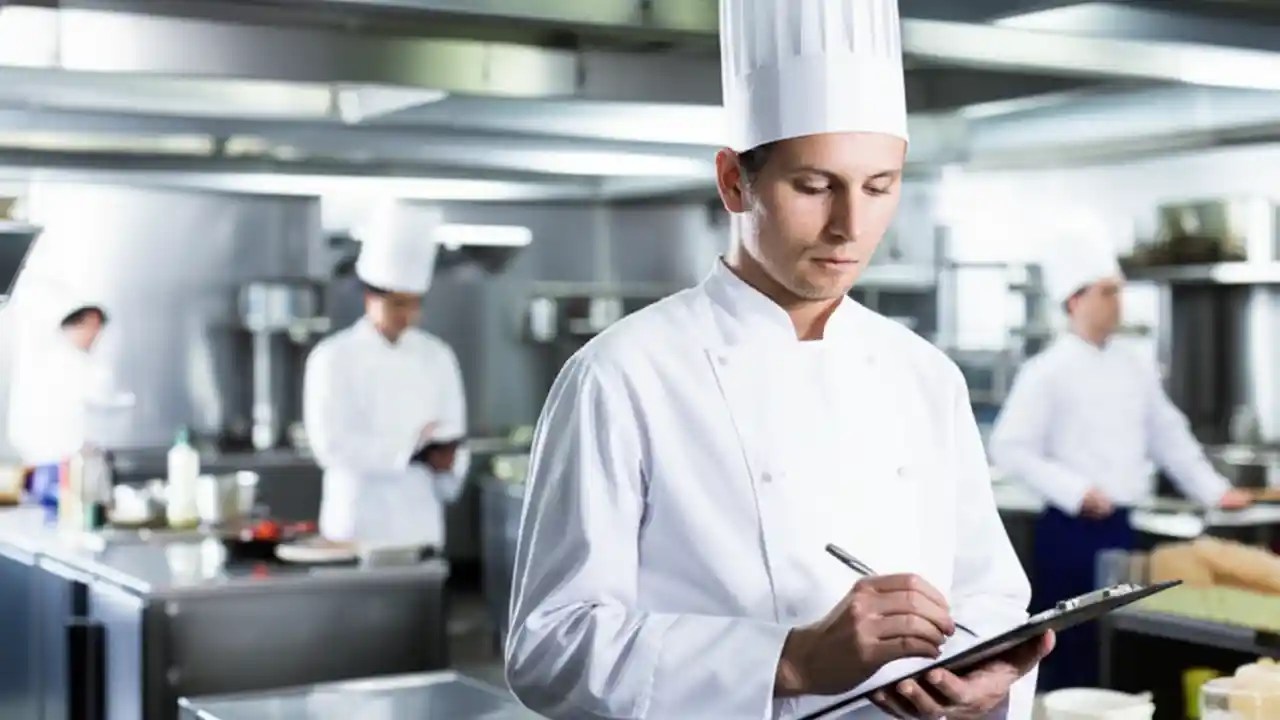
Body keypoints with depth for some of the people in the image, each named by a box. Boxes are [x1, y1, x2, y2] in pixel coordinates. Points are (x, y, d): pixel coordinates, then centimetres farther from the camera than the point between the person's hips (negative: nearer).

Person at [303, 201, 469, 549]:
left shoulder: (437, 356, 9)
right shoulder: (334, 357, -4)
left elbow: (451, 435, 7)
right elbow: (332, 444, -13)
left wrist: (446, 462, -16)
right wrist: (413, 453, -18)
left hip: (421, 522, 4)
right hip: (359, 524, -3)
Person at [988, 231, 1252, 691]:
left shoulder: (1136, 368, 11)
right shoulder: (1046, 372, -9)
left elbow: (1169, 436, 18)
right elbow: (1009, 449, -14)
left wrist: (1213, 491, 12)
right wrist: (1075, 491, -20)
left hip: (1125, 527, 6)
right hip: (1071, 531, -6)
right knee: (1071, 649, -3)